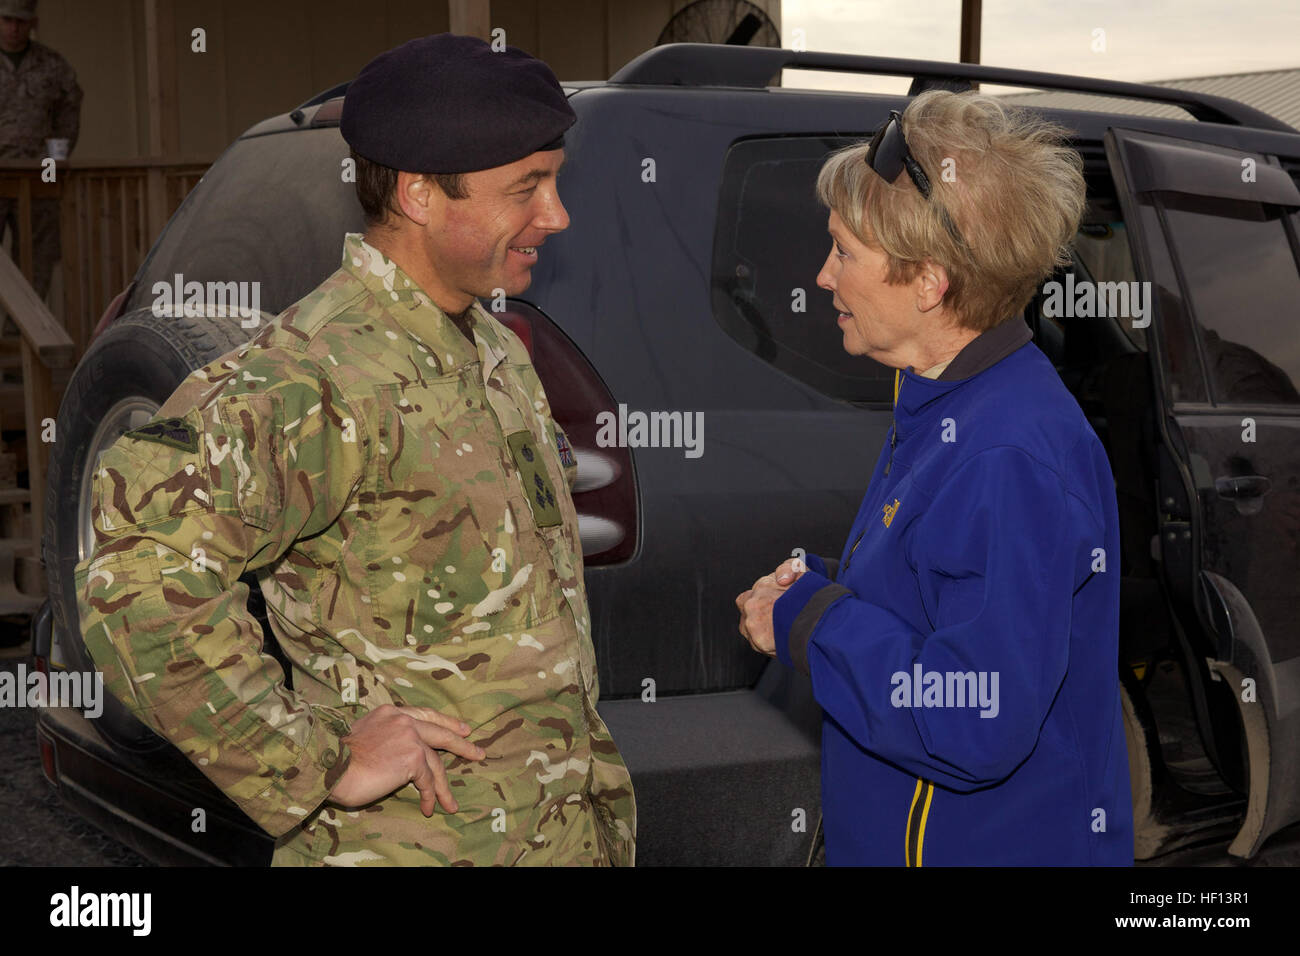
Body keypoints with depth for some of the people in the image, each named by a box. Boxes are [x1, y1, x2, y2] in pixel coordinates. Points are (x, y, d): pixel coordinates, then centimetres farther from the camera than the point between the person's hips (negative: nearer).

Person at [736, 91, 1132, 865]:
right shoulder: (945, 409, 5)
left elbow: (975, 726, -30)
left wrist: (808, 622, -20)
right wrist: (820, 587, -2)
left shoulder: (1009, 459, -26)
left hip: (996, 842, -9)